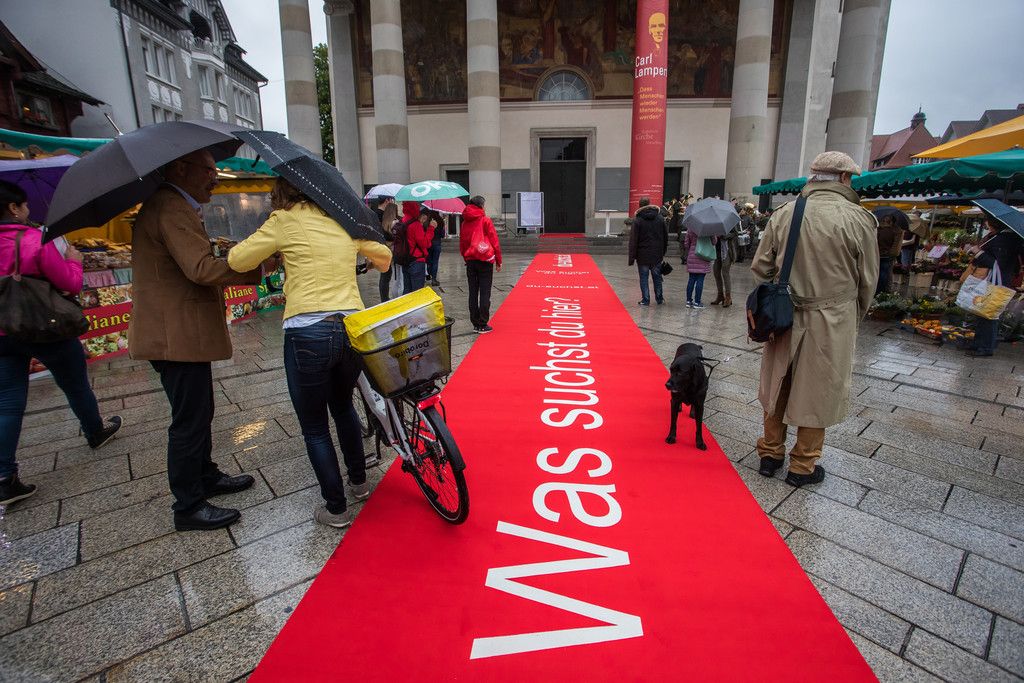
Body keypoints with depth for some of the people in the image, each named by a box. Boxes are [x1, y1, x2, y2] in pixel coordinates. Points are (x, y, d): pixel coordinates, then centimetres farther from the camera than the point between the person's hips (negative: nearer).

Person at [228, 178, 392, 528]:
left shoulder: (285, 221, 0)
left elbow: (237, 260, -1)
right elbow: (384, 255, 24)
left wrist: (271, 248, 19)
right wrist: (377, 266, 48)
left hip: (308, 333, -5)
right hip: (353, 329, 5)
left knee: (315, 428, 13)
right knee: (343, 405, 29)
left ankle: (336, 509, 22)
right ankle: (359, 482, 41)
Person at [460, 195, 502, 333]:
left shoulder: (465, 223, 9)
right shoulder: (485, 220, -4)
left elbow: (462, 244, 12)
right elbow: (494, 242, -5)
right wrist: (498, 261, 2)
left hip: (470, 261, 5)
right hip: (485, 261, -4)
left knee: (473, 293, 8)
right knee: (485, 293, -2)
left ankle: (475, 323, 13)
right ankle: (482, 325, -2)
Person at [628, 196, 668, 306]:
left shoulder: (637, 220, -9)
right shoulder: (660, 218, 4)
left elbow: (633, 240, -11)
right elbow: (665, 236, 11)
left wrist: (632, 257, -8)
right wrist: (663, 251, 20)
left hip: (643, 255, -4)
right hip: (657, 255, 4)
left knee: (643, 278, 4)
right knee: (657, 277, 15)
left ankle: (645, 300, 4)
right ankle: (659, 299, 24)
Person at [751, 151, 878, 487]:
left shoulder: (783, 214, -3)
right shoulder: (858, 219, -10)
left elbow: (760, 267, 0)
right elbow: (868, 280, -2)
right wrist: (855, 315, 15)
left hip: (786, 317, 3)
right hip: (832, 321, -2)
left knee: (778, 384, 16)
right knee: (818, 391, 11)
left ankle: (770, 453, 30)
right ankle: (803, 466, 24)